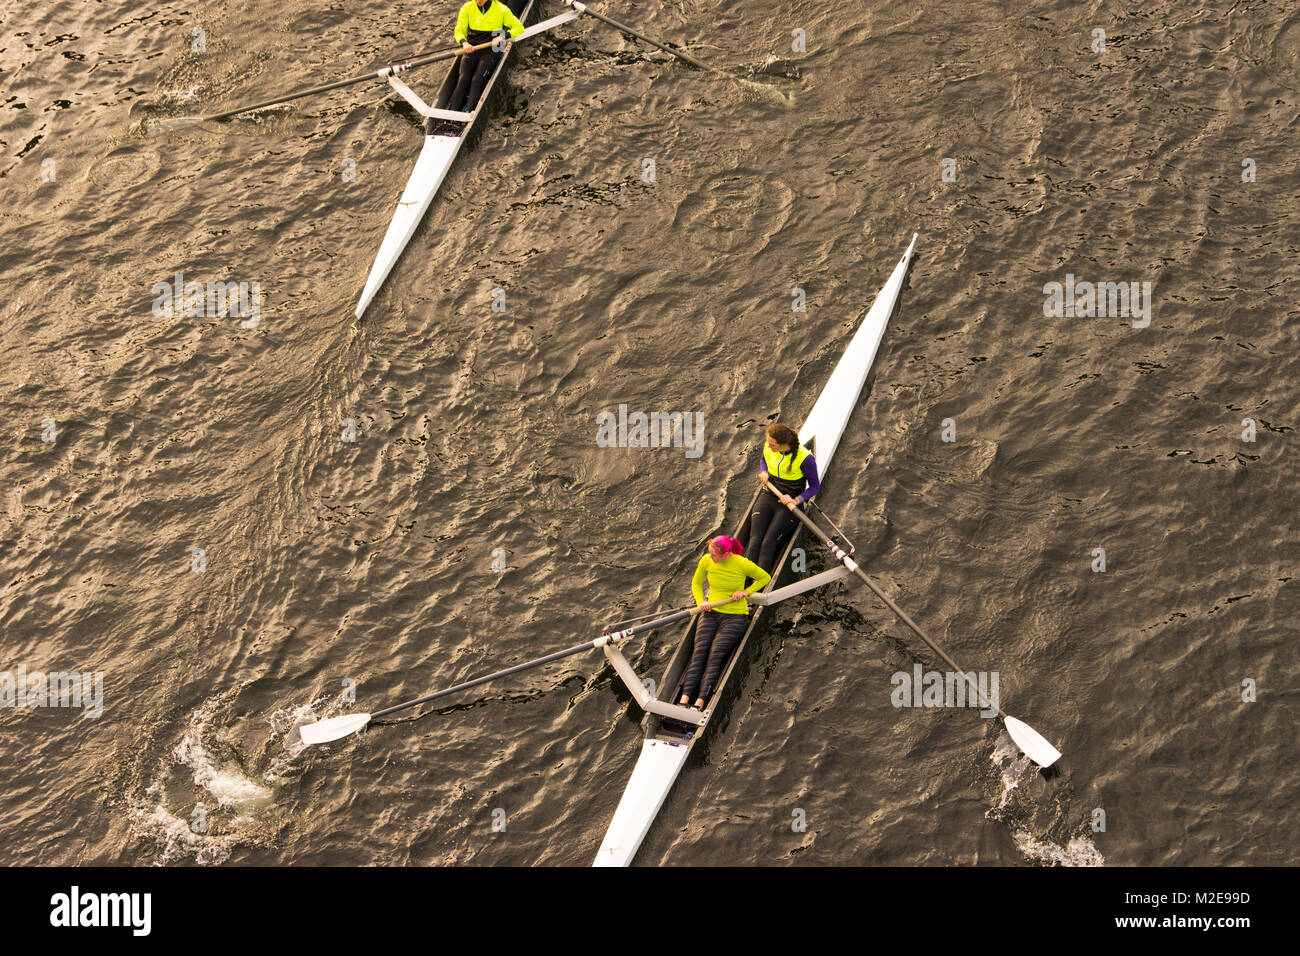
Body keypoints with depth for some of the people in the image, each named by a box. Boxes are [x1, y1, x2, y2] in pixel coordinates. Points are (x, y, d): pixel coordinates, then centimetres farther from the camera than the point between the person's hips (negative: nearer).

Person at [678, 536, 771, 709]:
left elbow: (765, 578, 4)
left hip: (735, 616, -4)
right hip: (711, 613, 4)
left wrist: (746, 592, -8)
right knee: (700, 651, -18)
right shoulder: (706, 561, -4)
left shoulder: (742, 564, -13)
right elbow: (696, 583, 14)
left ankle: (700, 701, -33)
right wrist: (700, 603, -4)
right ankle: (685, 697, -30)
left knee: (716, 654, -22)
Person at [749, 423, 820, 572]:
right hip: (767, 497, 4)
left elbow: (815, 486, -7)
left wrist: (795, 500, -22)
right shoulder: (768, 448, -5)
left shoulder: (805, 458, -19)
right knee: (754, 541, -19)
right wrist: (763, 472, -2)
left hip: (790, 504, -4)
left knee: (768, 544, -24)